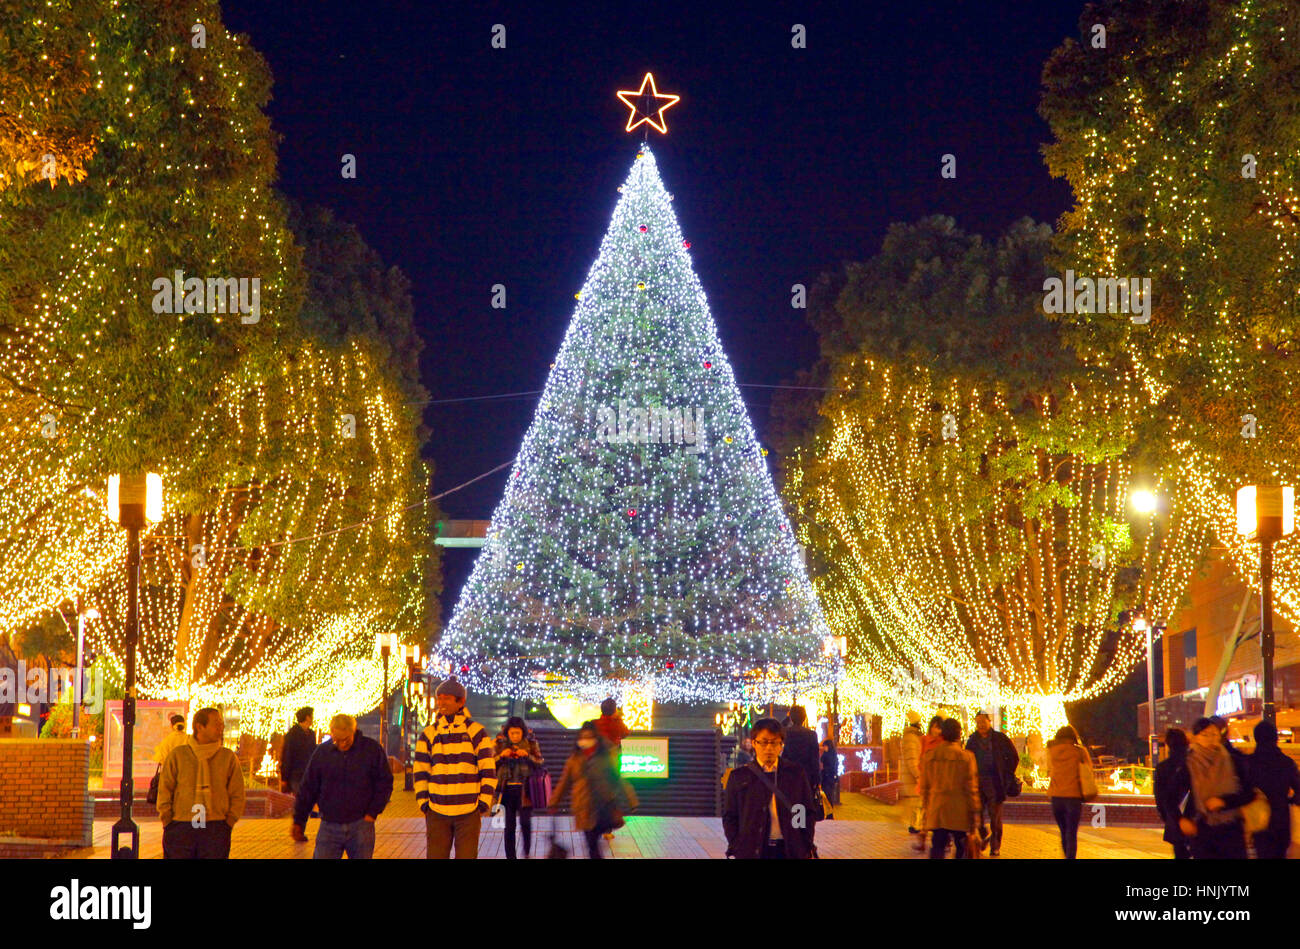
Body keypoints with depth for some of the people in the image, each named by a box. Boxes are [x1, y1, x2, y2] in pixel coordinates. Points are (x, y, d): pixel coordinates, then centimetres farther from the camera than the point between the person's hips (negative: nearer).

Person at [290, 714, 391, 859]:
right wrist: (298, 821, 5)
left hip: (360, 825, -1)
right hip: (330, 826, 1)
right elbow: (307, 789, 8)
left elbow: (385, 782, 4)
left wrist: (373, 812, -4)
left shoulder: (372, 749, -1)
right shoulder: (321, 753, 3)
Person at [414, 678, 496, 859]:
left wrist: (483, 806, -5)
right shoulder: (428, 735, 5)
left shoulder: (476, 732, 0)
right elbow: (420, 774, 7)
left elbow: (489, 772, 0)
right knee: (435, 856, 1)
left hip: (469, 813, -2)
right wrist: (424, 806, -1)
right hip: (437, 813, 2)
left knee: (467, 856, -2)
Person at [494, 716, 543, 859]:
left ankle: (527, 853, 12)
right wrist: (501, 755, -13)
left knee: (525, 821, -11)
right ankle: (510, 856, 10)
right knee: (509, 825, 2)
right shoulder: (501, 744, 7)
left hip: (524, 789, -1)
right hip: (507, 789, 1)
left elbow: (540, 762, -1)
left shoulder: (530, 744, 4)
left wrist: (528, 756, -17)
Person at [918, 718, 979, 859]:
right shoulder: (966, 757, -9)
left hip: (936, 813, 3)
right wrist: (974, 814, 0)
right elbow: (971, 788, -7)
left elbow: (924, 787, 8)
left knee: (937, 851, 5)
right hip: (960, 815, -3)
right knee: (962, 849, 10)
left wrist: (928, 810, 18)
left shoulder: (929, 756, 1)